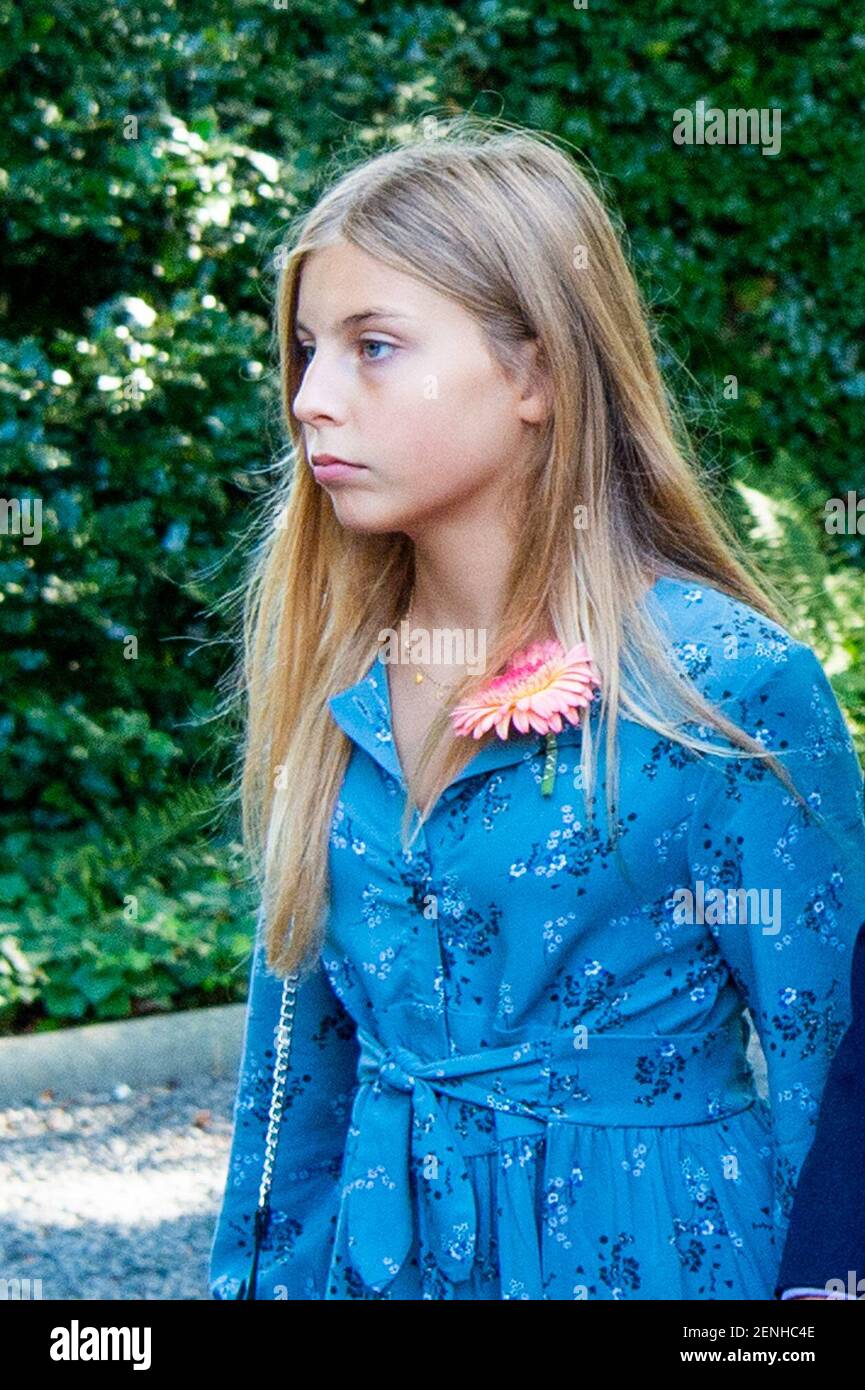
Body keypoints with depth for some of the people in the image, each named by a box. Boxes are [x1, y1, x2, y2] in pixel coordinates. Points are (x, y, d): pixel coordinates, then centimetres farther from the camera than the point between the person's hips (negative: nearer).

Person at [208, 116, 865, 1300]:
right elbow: (302, 1035, 9)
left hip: (649, 1249, -5)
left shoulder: (731, 684, -17)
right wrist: (255, 1269, 10)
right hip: (370, 1246, 5)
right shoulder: (329, 674, -1)